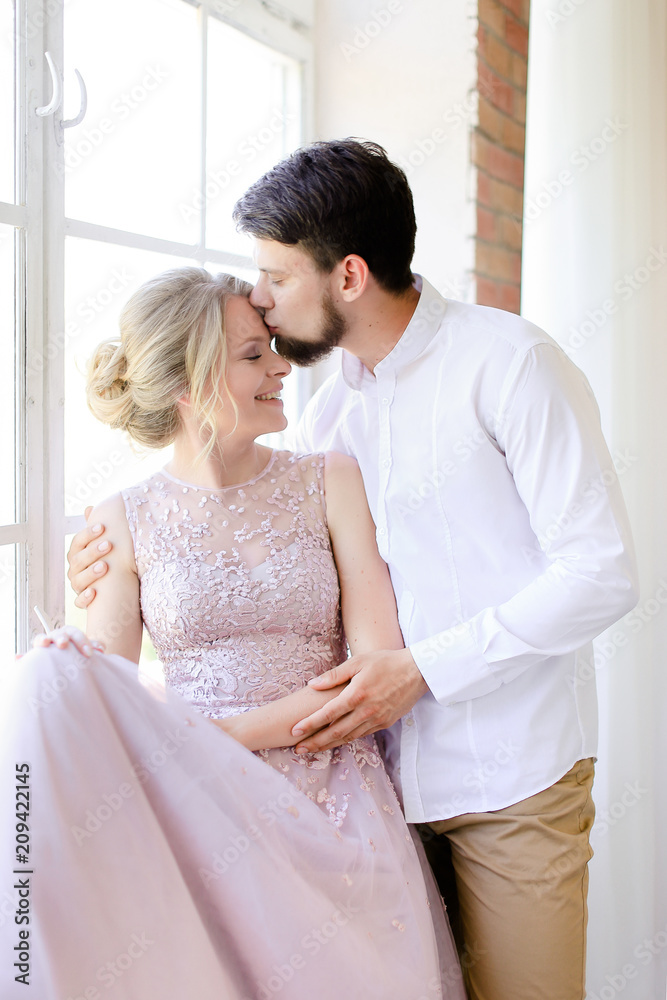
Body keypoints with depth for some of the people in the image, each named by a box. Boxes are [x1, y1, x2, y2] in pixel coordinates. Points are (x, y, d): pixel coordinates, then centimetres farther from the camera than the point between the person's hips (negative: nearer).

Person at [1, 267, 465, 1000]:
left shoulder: (331, 483, 6)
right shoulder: (124, 523, 6)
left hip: (328, 809, -1)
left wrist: (207, 735, -12)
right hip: (192, 811, 1)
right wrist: (66, 694, -22)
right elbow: (105, 706, 4)